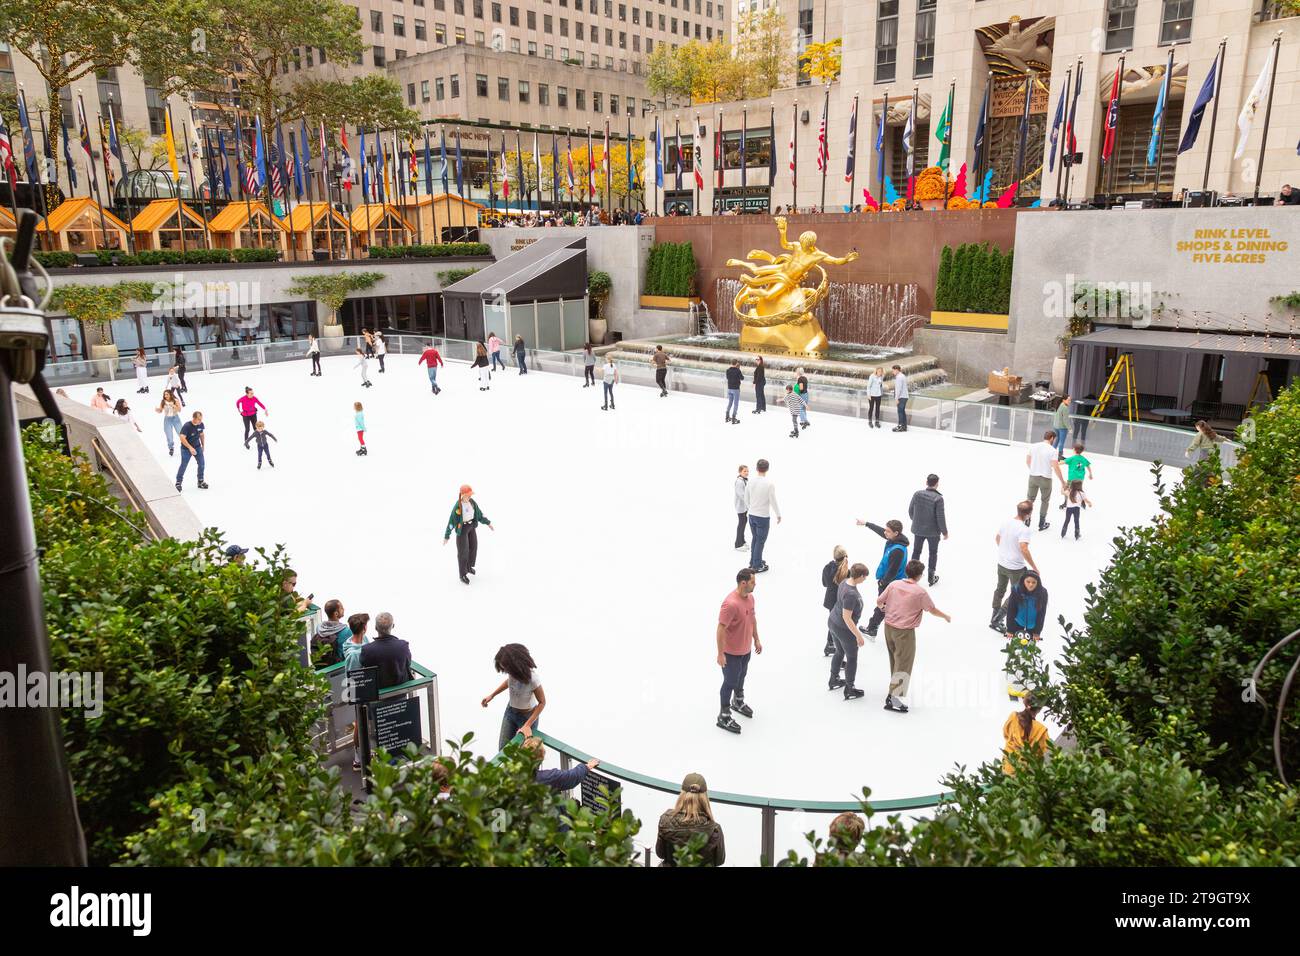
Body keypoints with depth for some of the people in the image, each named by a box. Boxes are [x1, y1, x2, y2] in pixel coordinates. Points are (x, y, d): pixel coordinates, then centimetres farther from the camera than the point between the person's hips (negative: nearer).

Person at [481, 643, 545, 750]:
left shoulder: (532, 678, -36)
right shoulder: (513, 671, -19)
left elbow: (542, 703, -21)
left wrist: (528, 725, -25)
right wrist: (492, 695, 8)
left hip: (527, 716, -5)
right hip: (510, 711, 6)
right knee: (503, 749, 11)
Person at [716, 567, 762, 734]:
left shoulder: (750, 597, -4)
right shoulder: (730, 604, -32)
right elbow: (721, 629, -27)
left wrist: (756, 639, 18)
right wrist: (720, 654, -23)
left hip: (746, 649, 8)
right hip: (731, 652, -8)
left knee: (741, 677, 27)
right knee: (730, 682, 5)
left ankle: (738, 702, 52)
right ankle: (724, 717, 21)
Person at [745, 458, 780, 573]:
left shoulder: (750, 482, -2)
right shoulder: (769, 483, -18)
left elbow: (746, 499, 8)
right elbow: (773, 501, -14)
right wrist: (778, 515, 0)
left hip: (752, 515, 5)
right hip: (763, 517, -5)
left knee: (754, 539, 20)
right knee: (760, 541, 4)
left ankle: (753, 562, 29)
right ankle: (757, 566, 8)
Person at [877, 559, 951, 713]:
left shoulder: (894, 584, -3)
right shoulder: (920, 592, -16)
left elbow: (879, 602, 4)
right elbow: (932, 610, -4)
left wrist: (882, 607, 28)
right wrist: (946, 616, 15)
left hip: (889, 626, 6)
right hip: (905, 631, -6)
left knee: (894, 658, 25)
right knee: (904, 664, 2)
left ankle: (895, 682, 44)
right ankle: (893, 697, -1)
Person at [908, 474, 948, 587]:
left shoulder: (917, 494, -10)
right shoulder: (938, 498, -21)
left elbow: (910, 510, 1)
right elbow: (940, 517, -18)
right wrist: (945, 532, -4)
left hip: (918, 529, 3)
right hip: (933, 531, -3)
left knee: (916, 552, 19)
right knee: (933, 553, 16)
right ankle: (931, 577, 24)